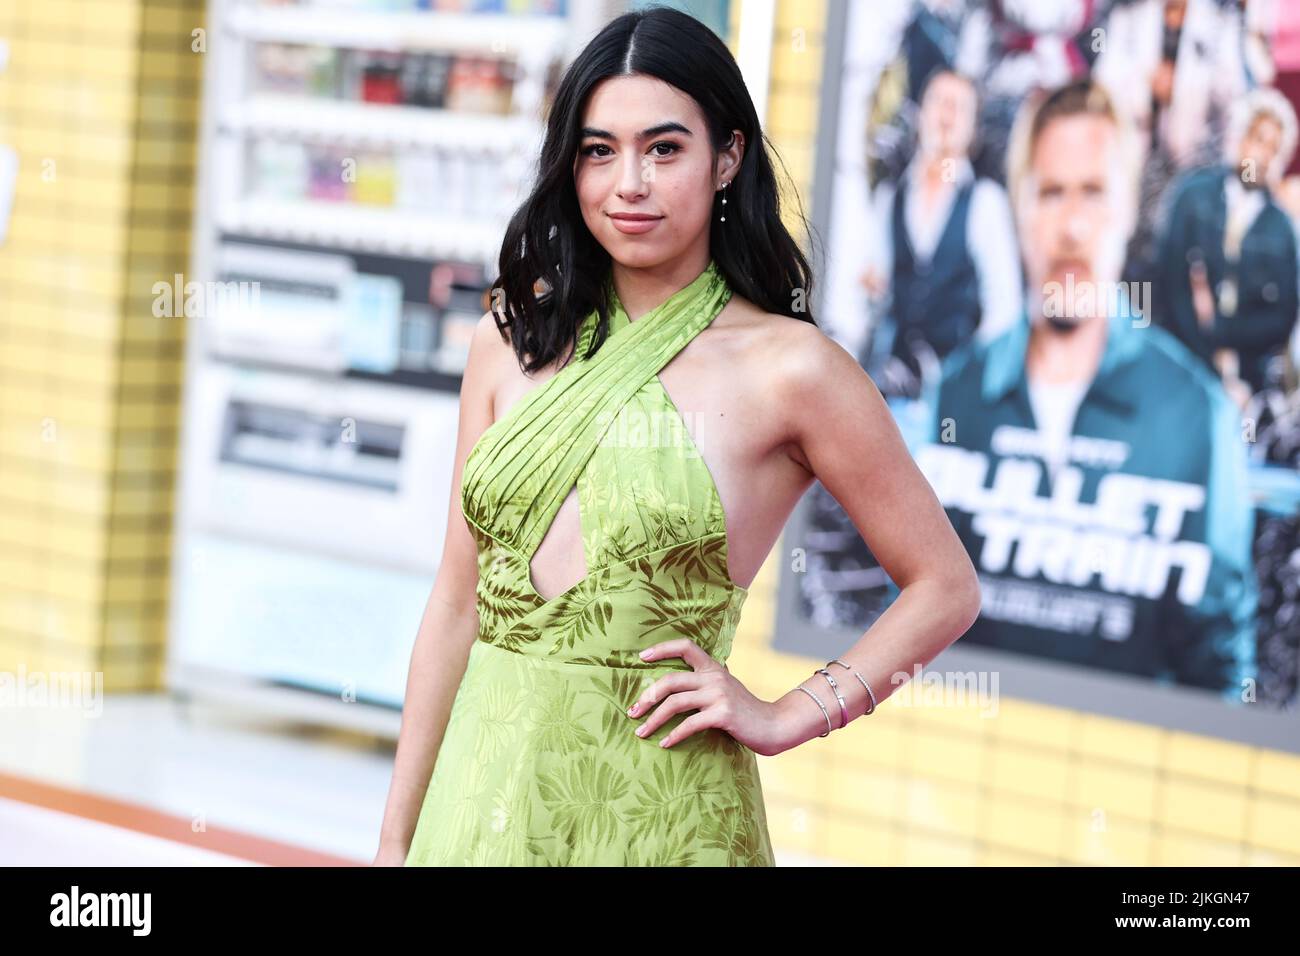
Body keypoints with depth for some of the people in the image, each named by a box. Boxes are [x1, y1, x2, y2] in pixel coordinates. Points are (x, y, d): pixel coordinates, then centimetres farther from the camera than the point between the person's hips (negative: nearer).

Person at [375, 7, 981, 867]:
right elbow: (458, 608, 7)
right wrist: (396, 842, 6)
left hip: (653, 804, -3)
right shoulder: (514, 342, 4)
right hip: (485, 786, 4)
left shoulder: (790, 368, -7)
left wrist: (789, 718, -6)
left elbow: (946, 589, 1)